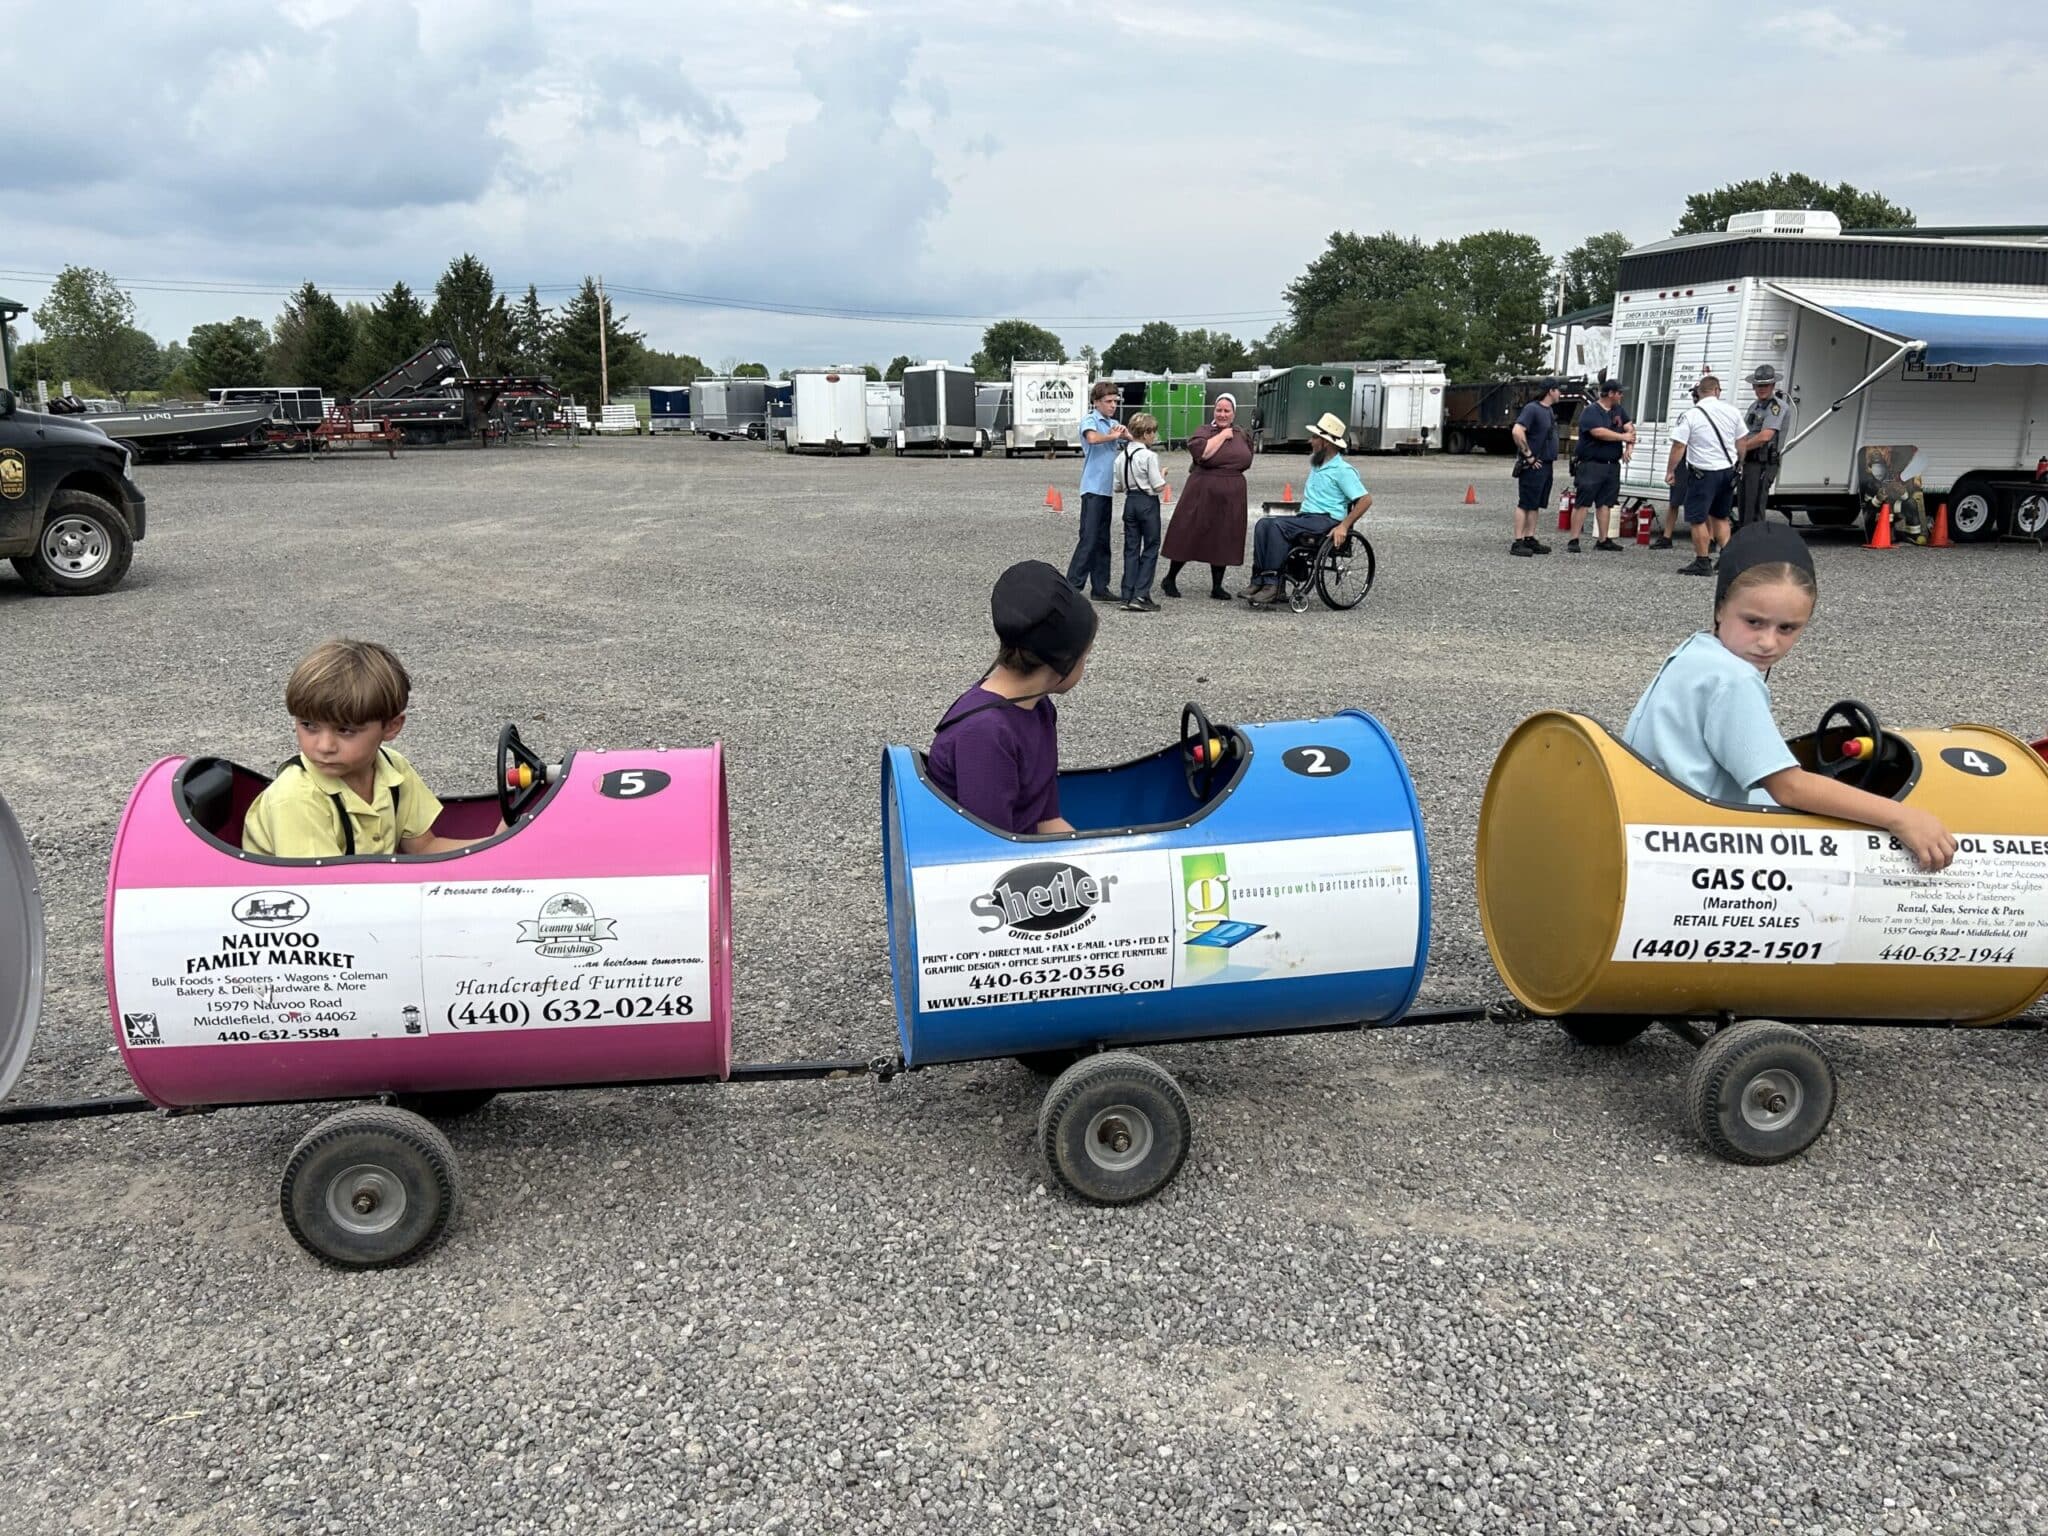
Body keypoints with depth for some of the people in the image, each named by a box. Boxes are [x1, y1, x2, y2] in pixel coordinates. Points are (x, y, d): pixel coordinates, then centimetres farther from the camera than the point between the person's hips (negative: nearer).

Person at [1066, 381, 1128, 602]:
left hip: (1106, 489, 7)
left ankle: (1100, 588, 13)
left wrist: (1123, 434, -10)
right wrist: (1113, 436, -9)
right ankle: (1072, 586, -8)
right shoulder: (1089, 420, -5)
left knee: (1102, 541, 9)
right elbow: (1092, 438, -26)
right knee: (1088, 539, -10)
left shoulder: (1113, 424, 16)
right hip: (1093, 487, -7)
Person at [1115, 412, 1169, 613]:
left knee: (1131, 549, 9)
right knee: (1150, 548, 2)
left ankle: (1128, 597, 7)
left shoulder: (1121, 456, 4)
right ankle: (1140, 596, -5)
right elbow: (1159, 487, -15)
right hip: (1148, 503, -6)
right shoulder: (1149, 456, -15)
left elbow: (1118, 487, 8)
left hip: (1130, 502, 6)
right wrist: (1162, 475, 4)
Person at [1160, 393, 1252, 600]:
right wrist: (1222, 435, -14)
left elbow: (1247, 461, 27)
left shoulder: (1243, 435, 13)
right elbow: (1201, 452, -22)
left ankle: (1217, 587, 14)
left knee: (1223, 540, 6)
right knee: (1188, 536, 0)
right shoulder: (1203, 431, -2)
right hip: (1202, 494, -4)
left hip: (1231, 497, 4)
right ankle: (1170, 580, 13)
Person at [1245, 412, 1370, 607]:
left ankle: (1272, 585, -32)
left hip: (1327, 520, -8)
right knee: (1263, 523, -16)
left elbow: (1365, 499, -12)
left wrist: (1344, 526, -19)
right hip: (1306, 516, 8)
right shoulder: (1316, 464, 21)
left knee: (1278, 526, -29)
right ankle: (1259, 581, -26)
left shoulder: (1342, 470, -6)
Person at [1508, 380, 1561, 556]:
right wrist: (1528, 455, -21)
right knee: (1525, 504, -7)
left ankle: (1530, 539, 16)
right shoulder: (1532, 409, -13)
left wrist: (1552, 459, 17)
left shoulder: (1549, 411, 16)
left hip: (1546, 465, 9)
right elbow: (1517, 432, -25)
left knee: (1536, 505, 11)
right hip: (1533, 466, -9)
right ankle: (1518, 543, -6)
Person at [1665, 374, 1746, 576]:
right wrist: (1738, 465, 27)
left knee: (1697, 519, 1)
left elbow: (1678, 447, -13)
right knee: (1721, 517, 19)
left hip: (1704, 473, -6)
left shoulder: (1691, 416, -12)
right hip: (1728, 470, 6)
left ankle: (1703, 563, 1)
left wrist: (1670, 471, -3)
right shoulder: (1731, 411, 3)